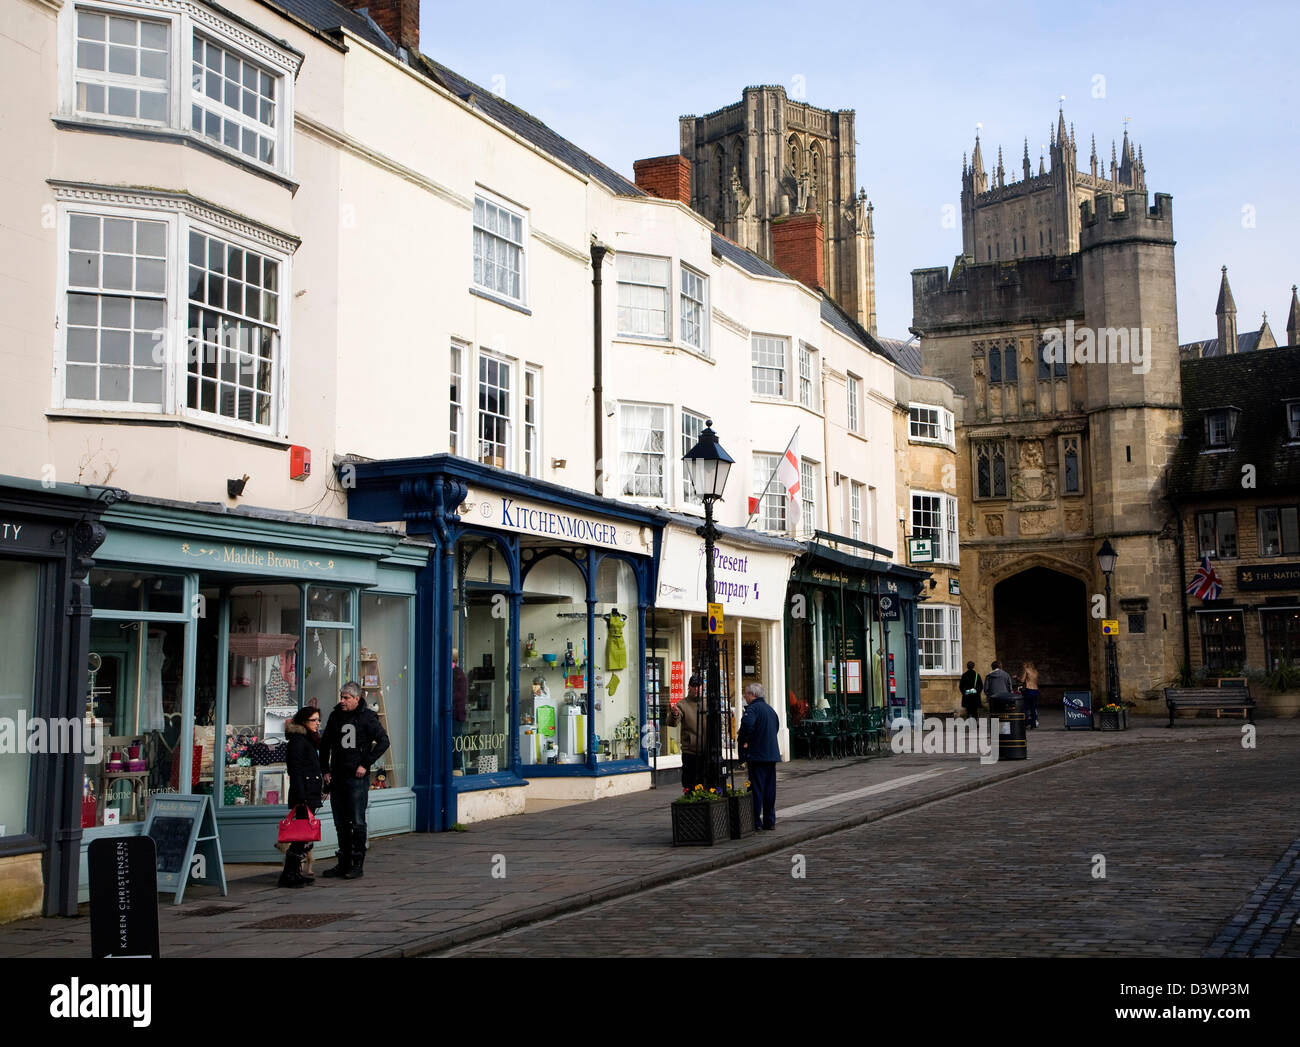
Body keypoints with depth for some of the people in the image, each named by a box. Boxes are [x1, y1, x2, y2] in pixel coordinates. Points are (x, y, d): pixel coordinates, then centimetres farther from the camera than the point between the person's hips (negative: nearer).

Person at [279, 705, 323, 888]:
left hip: (310, 795, 10)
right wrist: (301, 797, -22)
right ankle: (289, 874, -7)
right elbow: (296, 770, -17)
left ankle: (298, 872, 16)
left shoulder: (309, 740, 20)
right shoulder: (298, 740, -10)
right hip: (303, 795, -10)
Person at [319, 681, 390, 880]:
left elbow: (383, 741, -7)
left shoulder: (367, 717, -5)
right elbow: (325, 744, 19)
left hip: (357, 777, -6)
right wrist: (325, 770, 10)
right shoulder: (335, 716, 10)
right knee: (341, 824, 10)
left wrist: (365, 764, -11)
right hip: (337, 777, 6)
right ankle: (344, 863, 18)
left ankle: (358, 865, 2)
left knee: (357, 822, -4)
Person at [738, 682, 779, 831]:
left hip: (757, 754, -8)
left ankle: (756, 821, -2)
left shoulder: (753, 708, -12)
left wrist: (742, 740, -15)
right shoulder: (770, 708, 16)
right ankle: (770, 821, 16)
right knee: (770, 789, 12)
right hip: (772, 754, 8)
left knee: (756, 788, -3)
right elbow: (777, 726, 27)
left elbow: (747, 724, -30)